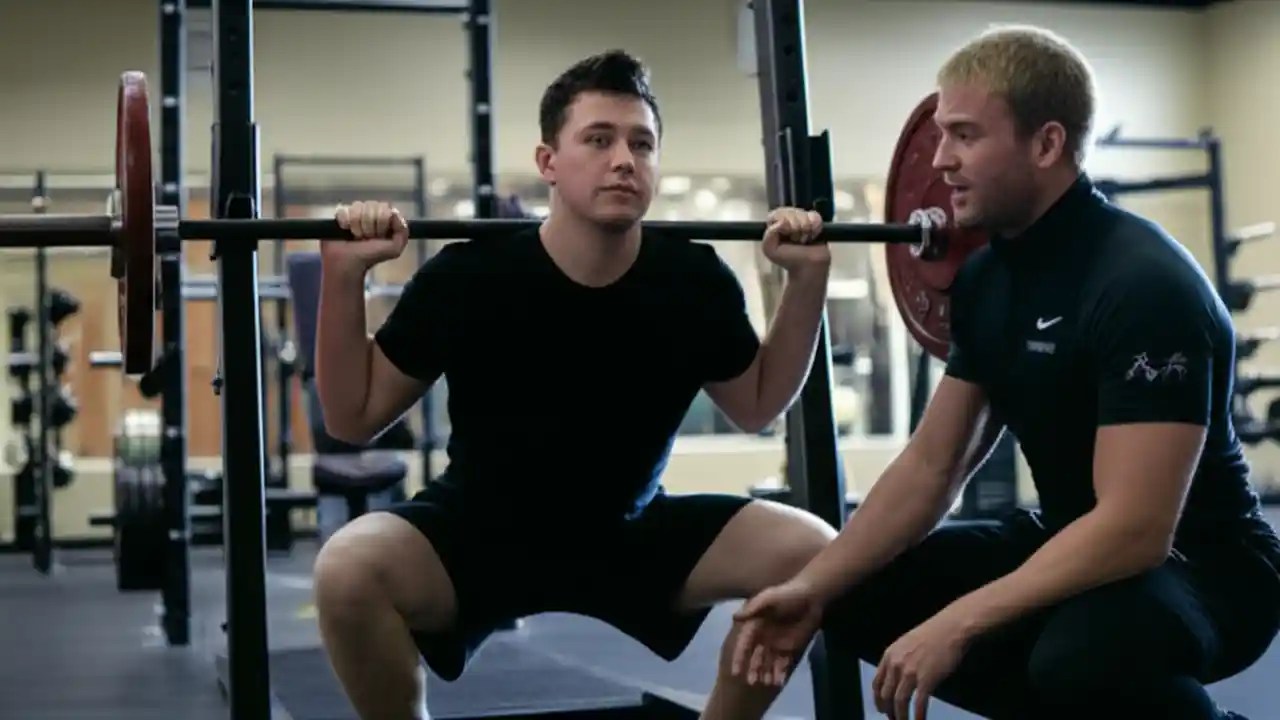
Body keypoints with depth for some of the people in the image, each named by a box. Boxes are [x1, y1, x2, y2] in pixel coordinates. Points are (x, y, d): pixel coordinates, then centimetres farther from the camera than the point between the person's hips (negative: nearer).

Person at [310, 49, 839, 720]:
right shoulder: (469, 275, -20)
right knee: (349, 569, -33)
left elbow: (757, 406, 5)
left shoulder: (693, 280, -13)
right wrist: (344, 273, -25)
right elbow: (353, 417, -11)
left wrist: (807, 277, -8)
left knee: (814, 551, -19)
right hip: (476, 533, -2)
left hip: (632, 533, 3)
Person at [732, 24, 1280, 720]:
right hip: (1075, 545, 8)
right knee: (858, 597, 1)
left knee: (1082, 653, -40)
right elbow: (930, 465, 4)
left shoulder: (1144, 284, -25)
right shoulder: (988, 276, 1)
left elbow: (1136, 529, -31)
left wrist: (957, 624, -33)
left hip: (1203, 562, -8)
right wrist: (813, 586, -7)